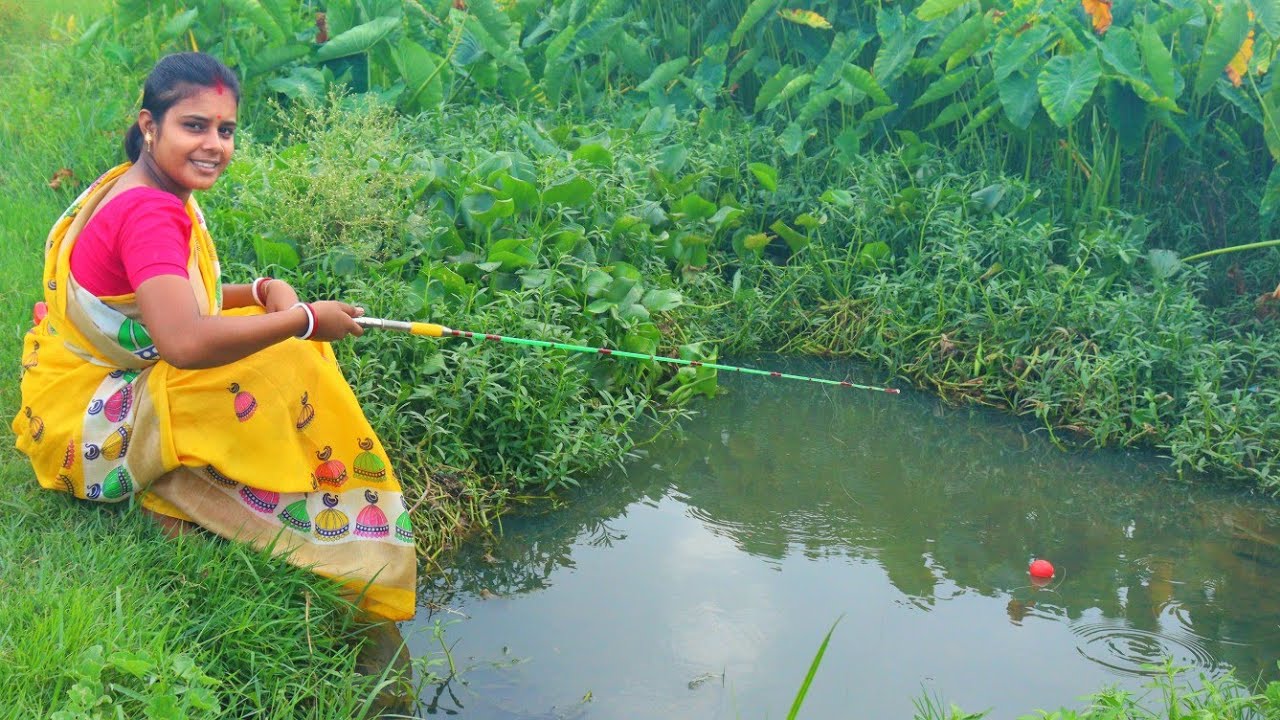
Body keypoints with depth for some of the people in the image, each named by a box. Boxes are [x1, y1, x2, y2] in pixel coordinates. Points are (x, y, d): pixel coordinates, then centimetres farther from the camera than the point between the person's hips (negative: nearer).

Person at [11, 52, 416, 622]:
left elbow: (171, 298, 13)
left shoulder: (139, 188, 3)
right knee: (286, 368, -22)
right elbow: (184, 341, -42)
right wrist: (303, 319, -28)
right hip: (89, 422, -10)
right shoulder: (148, 213, -28)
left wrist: (260, 293, -5)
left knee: (291, 346, 8)